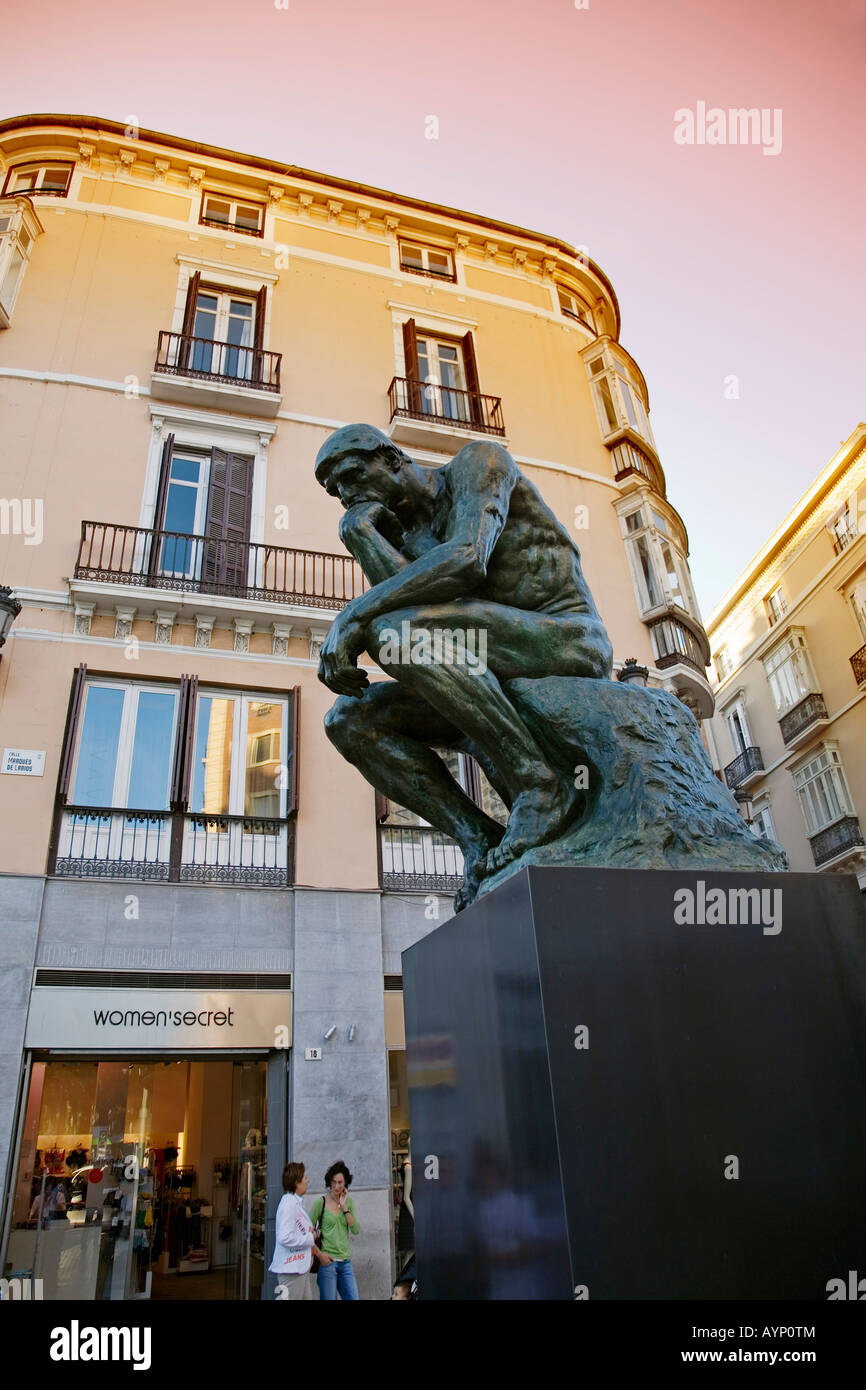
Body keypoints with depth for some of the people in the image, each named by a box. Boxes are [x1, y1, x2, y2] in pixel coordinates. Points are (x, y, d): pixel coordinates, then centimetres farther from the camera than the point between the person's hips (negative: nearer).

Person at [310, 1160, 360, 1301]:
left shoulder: (349, 1202, 8)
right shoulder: (321, 1202, -5)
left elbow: (356, 1230, 0)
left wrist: (344, 1207, -7)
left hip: (345, 1261, 4)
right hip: (327, 1261, -4)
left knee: (353, 1298, 1)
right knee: (329, 1299, -1)